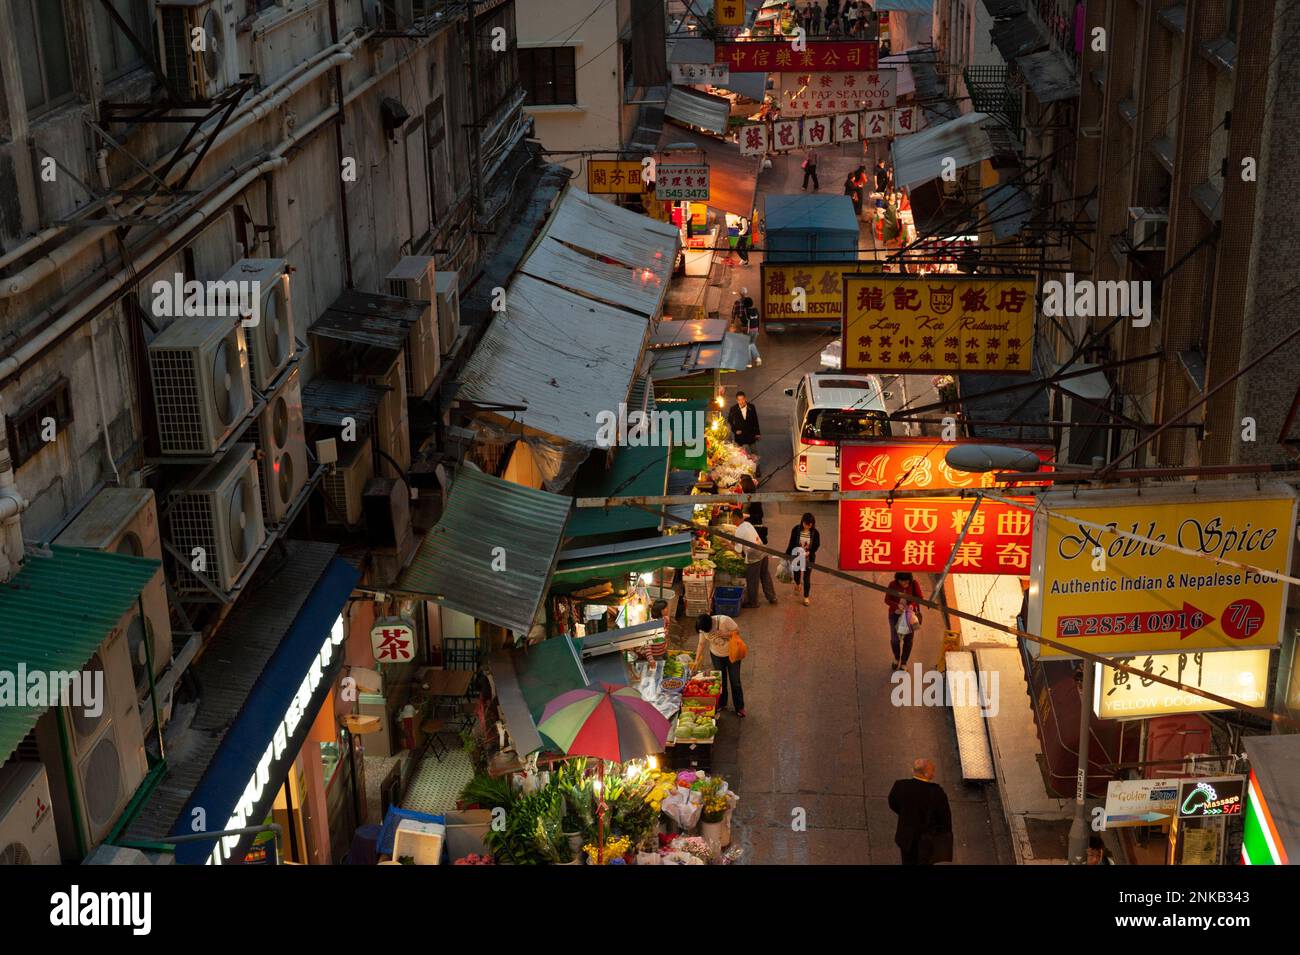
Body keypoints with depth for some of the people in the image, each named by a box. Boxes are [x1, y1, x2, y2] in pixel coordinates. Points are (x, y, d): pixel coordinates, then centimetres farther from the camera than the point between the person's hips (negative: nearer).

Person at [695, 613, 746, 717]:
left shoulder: (724, 620, -31)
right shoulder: (703, 628, -17)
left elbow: (737, 630, -20)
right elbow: (701, 644, -7)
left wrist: (724, 634, -34)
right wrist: (697, 660, -11)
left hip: (732, 654, -3)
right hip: (716, 655, 3)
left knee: (735, 681, 6)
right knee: (720, 680, 15)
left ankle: (740, 707, 21)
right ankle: (721, 704, 36)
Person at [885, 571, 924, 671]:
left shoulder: (914, 584, -13)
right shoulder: (893, 585, -14)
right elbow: (887, 600, -12)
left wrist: (912, 605, -27)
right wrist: (897, 605, -30)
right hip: (895, 614, 0)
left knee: (908, 640, 6)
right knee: (895, 639, -1)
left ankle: (904, 662, 25)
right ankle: (896, 658, 30)